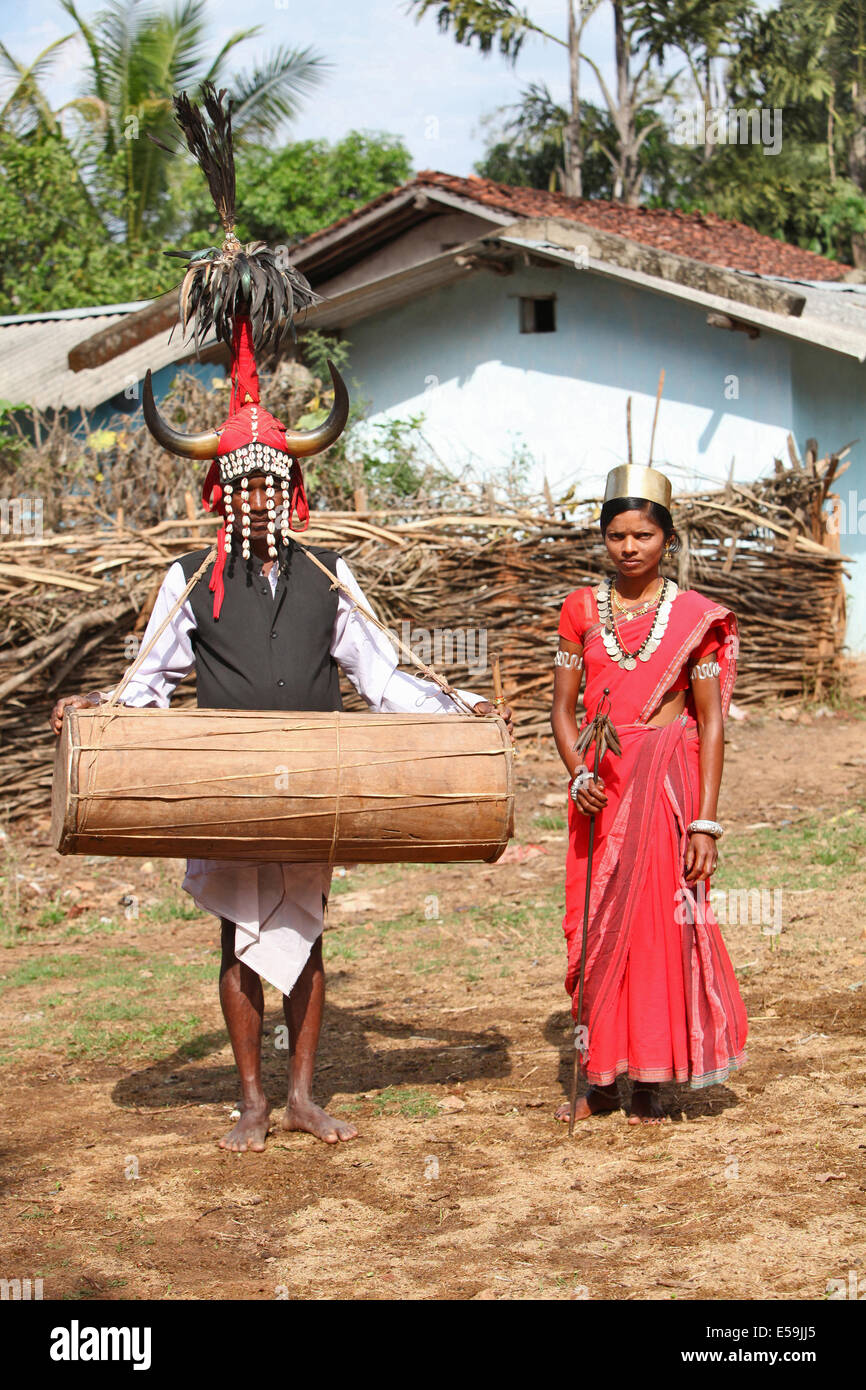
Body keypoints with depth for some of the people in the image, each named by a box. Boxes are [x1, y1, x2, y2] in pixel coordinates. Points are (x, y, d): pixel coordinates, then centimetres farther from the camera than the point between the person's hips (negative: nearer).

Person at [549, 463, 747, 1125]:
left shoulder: (695, 616, -1)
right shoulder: (581, 610, 7)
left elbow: (711, 722, -2)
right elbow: (563, 707, 8)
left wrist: (706, 819, -8)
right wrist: (578, 775, -10)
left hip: (669, 783, -2)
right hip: (600, 788, 3)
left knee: (662, 920, -2)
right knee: (595, 926, 3)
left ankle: (650, 1080, 9)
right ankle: (601, 1076, 14)